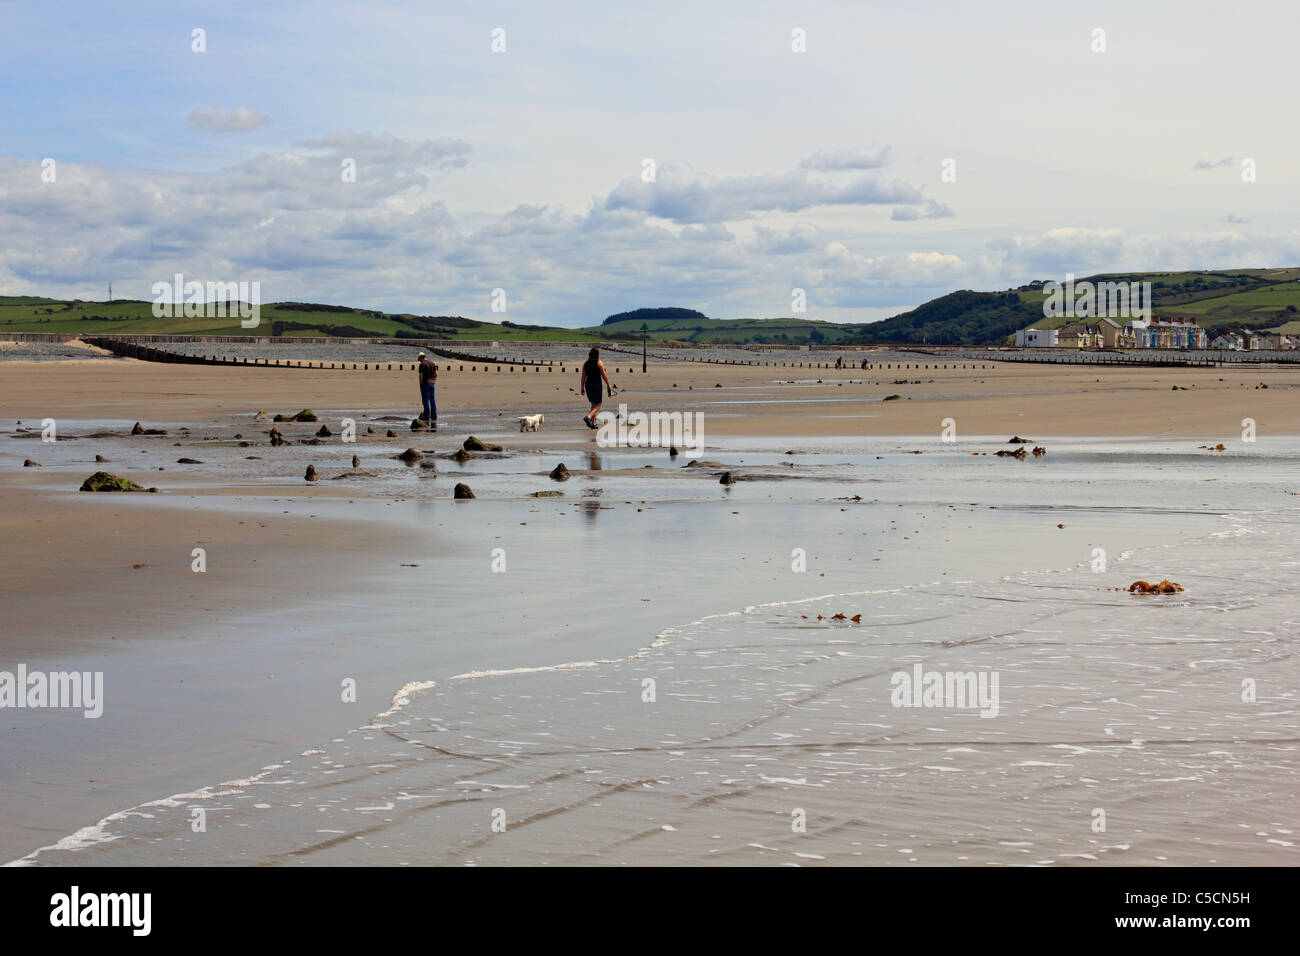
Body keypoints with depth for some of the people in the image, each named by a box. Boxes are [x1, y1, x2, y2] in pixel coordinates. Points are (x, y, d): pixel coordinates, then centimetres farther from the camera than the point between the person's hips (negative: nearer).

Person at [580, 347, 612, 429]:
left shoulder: (585, 363, 7)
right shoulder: (599, 363, -7)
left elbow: (583, 377, 7)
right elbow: (604, 375, -7)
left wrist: (582, 387, 12)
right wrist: (608, 385, 2)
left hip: (588, 385, 5)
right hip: (597, 385, -5)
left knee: (593, 404, 17)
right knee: (598, 405, 0)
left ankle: (593, 423, 13)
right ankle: (588, 417, -24)